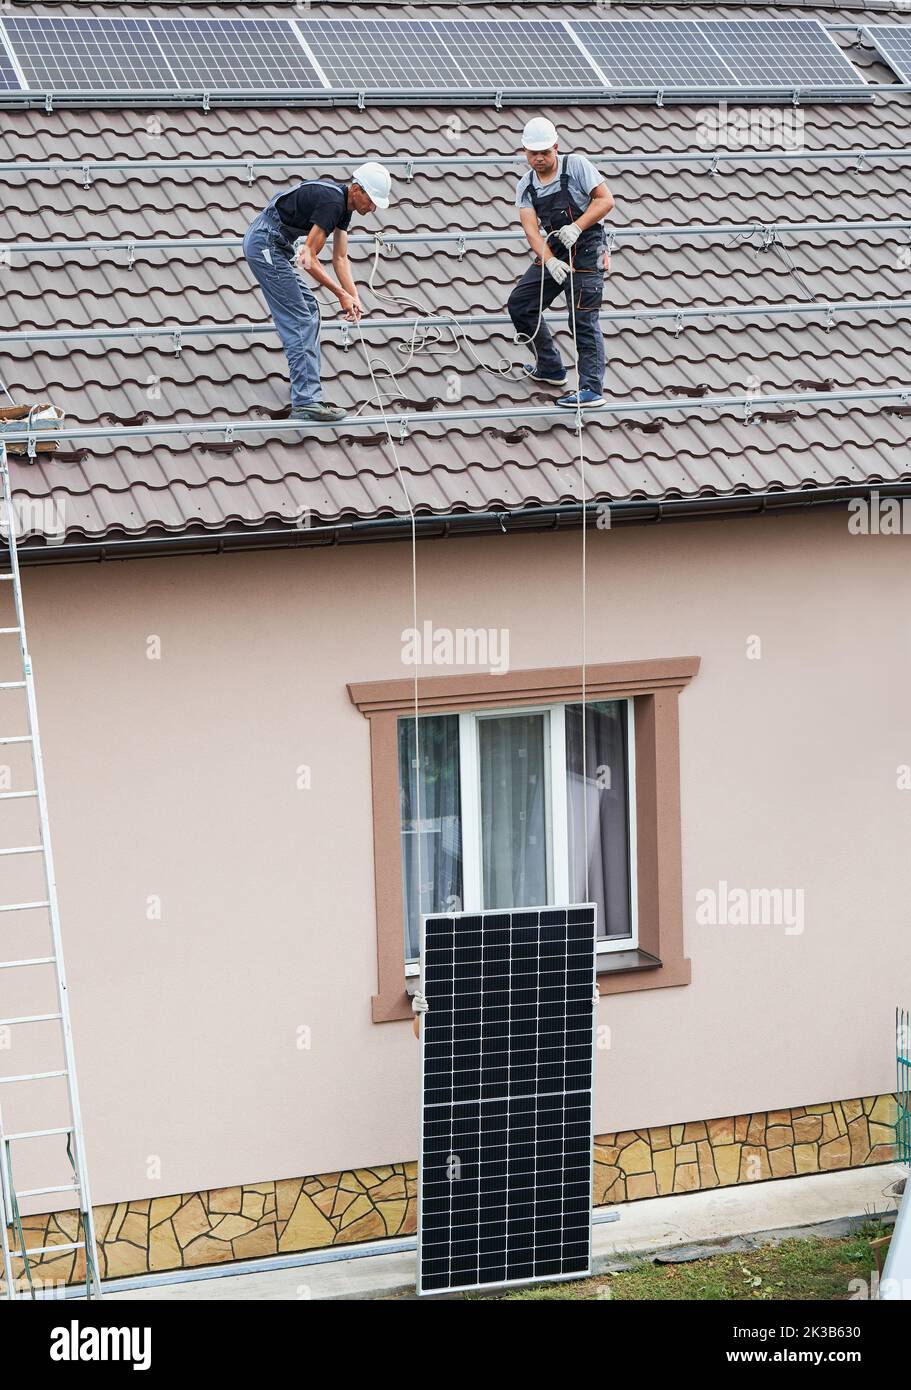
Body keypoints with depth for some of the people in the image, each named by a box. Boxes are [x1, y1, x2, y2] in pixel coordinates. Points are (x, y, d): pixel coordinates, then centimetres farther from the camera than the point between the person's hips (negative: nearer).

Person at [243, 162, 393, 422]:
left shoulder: (343, 205, 9)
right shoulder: (332, 203, -21)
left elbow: (340, 257, 14)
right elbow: (308, 259, -20)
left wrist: (354, 296, 2)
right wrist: (342, 294, -14)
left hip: (271, 244, 11)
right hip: (265, 245, -11)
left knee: (308, 308, 18)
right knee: (298, 321, -12)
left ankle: (305, 379, 24)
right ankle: (306, 401, -15)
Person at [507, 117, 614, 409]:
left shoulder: (576, 166, -10)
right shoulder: (526, 186, 3)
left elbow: (606, 200, -13)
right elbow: (531, 229, -9)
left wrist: (576, 227, -25)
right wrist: (549, 261, -26)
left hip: (586, 252, -7)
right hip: (553, 253, 7)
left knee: (583, 319, -11)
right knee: (520, 305, 9)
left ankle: (592, 390, -10)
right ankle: (550, 368, 24)